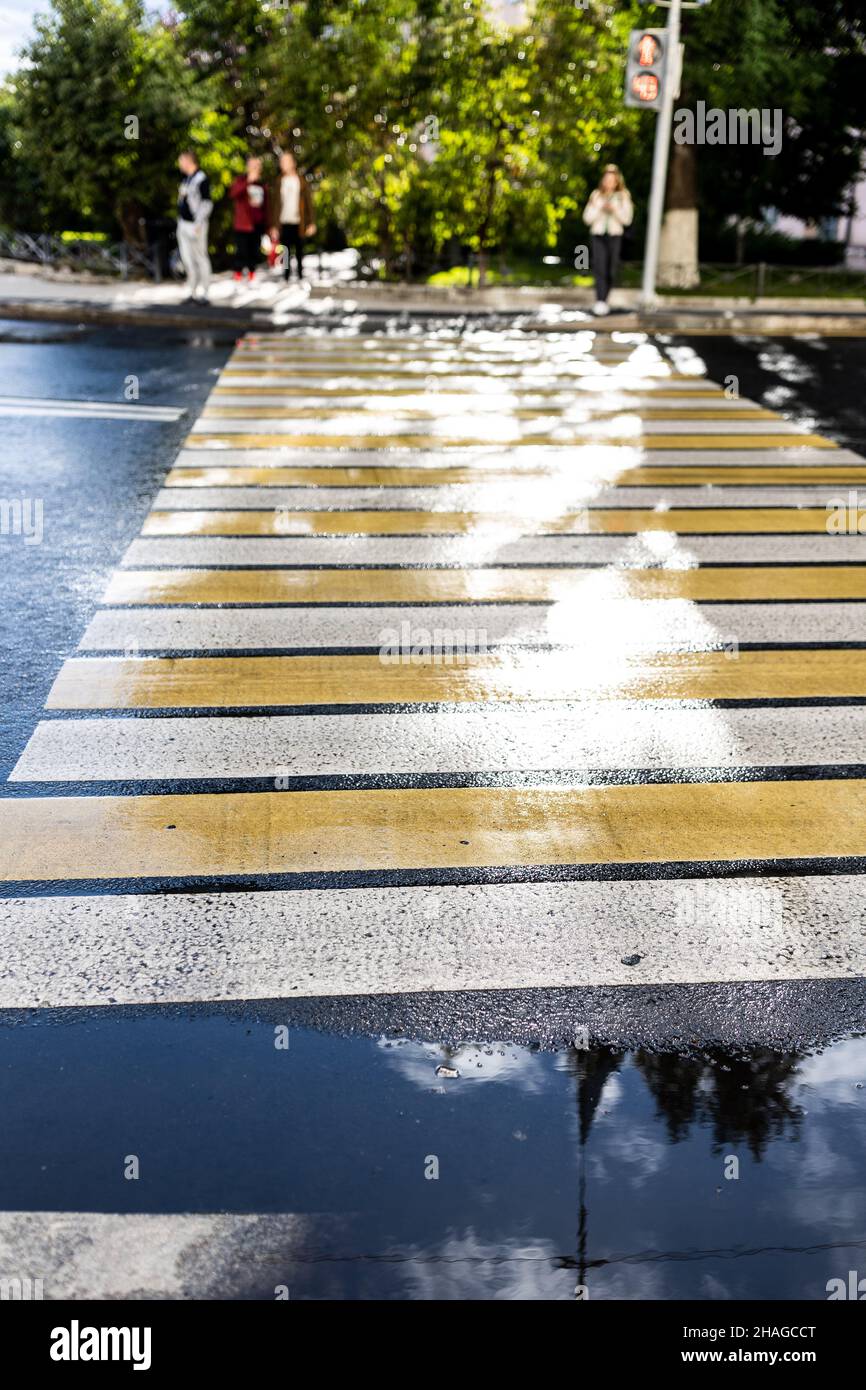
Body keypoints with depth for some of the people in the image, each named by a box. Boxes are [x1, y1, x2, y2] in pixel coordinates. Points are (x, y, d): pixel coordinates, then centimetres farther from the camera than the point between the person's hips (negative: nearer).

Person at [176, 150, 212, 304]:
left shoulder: (201, 179, -12)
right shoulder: (186, 178, 16)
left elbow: (206, 203, -15)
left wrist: (198, 224, -20)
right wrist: (180, 222, 19)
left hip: (195, 224, -9)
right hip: (183, 224, 9)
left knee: (200, 258, -3)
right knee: (187, 259, 9)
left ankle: (202, 293, 1)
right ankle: (193, 292, 16)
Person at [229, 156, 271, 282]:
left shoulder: (261, 184, 14)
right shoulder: (241, 180, -1)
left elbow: (266, 205, 17)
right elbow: (233, 193, -22)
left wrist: (267, 223, 12)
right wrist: (248, 181, -28)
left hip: (258, 225, 5)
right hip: (243, 224, -5)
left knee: (255, 252, 8)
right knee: (242, 251, -5)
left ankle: (252, 277, 16)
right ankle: (238, 276, 4)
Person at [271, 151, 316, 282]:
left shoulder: (301, 180, 4)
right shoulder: (279, 181, 8)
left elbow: (309, 202, 3)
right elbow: (275, 204, 7)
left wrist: (311, 223, -4)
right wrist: (274, 226, 1)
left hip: (299, 223, -1)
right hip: (284, 223, 1)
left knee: (299, 252, 3)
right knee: (286, 252, 0)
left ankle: (300, 275, 10)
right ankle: (287, 277, 4)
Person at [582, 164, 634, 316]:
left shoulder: (623, 196, 3)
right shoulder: (596, 195, 6)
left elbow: (627, 219, -3)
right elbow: (587, 218, 3)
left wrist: (614, 210, -16)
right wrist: (599, 208, -13)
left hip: (615, 236, 1)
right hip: (598, 235, -1)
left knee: (611, 271, 4)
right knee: (599, 268, -16)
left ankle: (604, 300, 22)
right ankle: (600, 302, -24)